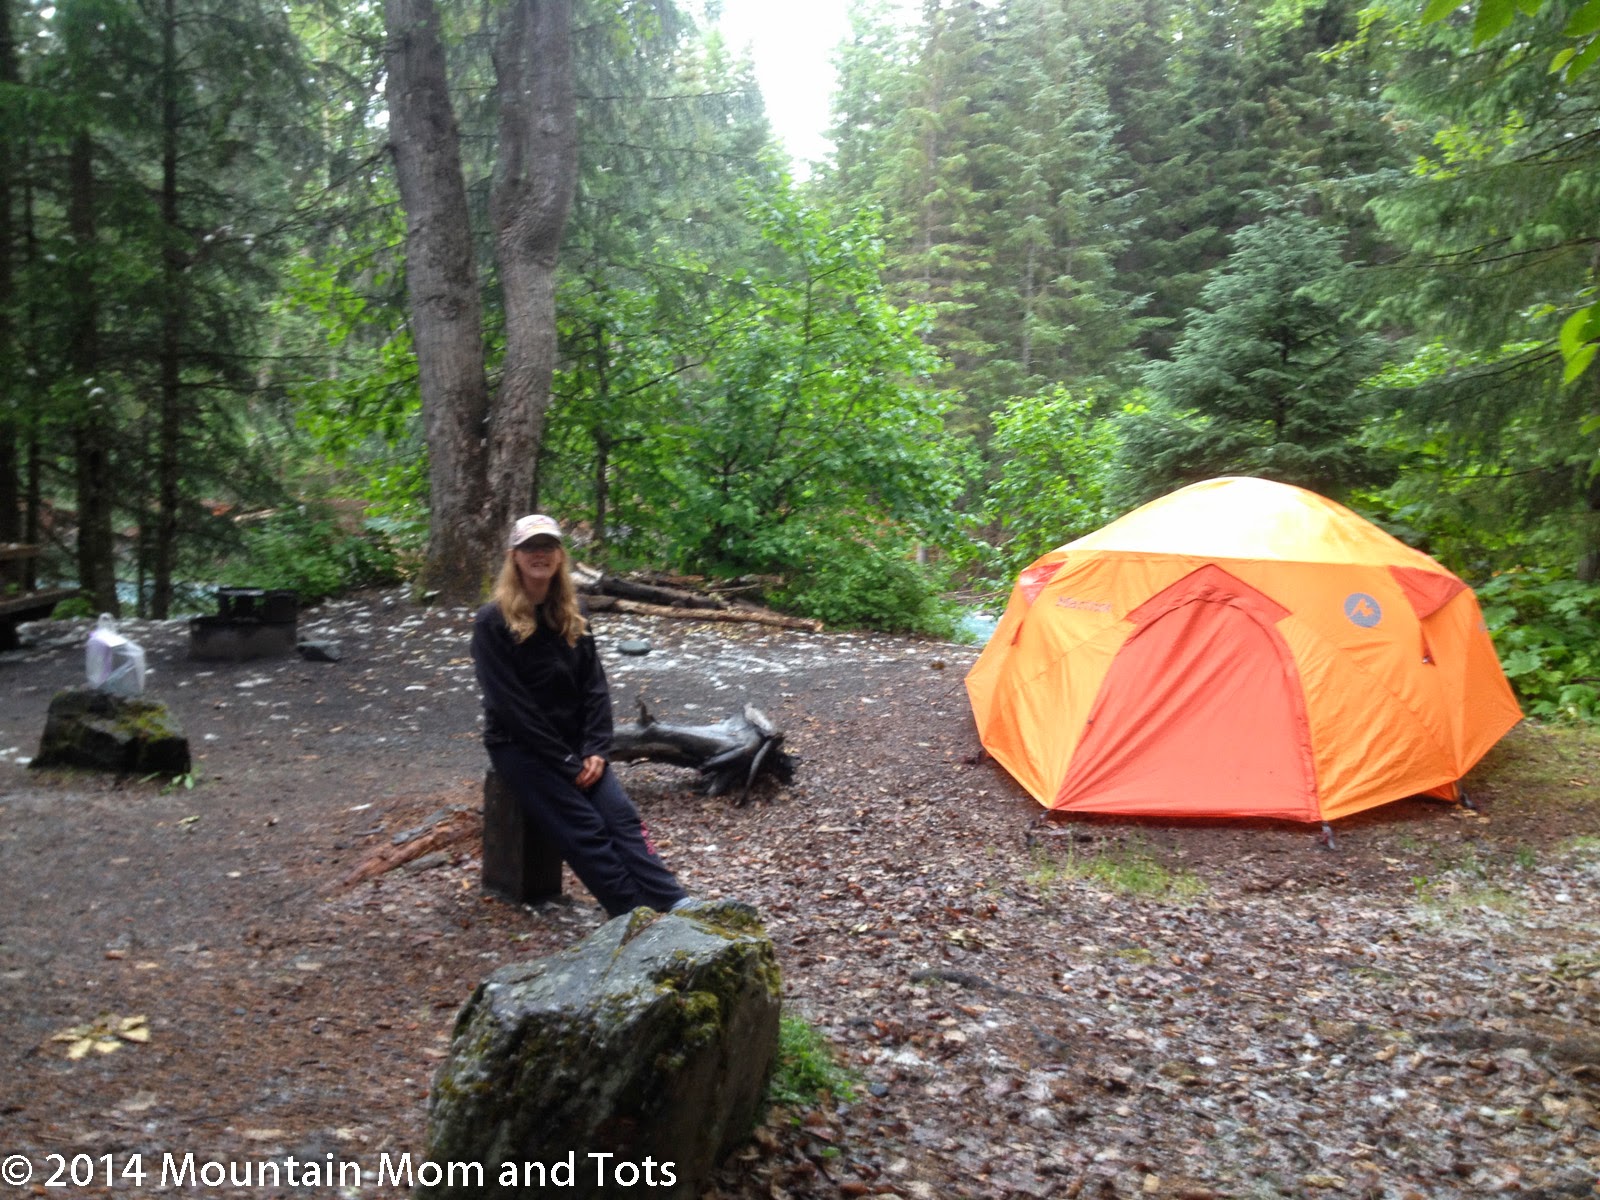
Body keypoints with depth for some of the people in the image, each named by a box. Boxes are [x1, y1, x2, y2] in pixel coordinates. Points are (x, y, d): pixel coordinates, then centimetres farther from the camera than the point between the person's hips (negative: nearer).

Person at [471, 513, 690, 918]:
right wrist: (566, 762, -16)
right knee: (585, 829, -20)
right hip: (520, 747, -5)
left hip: (574, 743, 5)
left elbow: (594, 686, 5)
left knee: (622, 817, -15)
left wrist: (595, 750, -10)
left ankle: (677, 907, -26)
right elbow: (509, 704, -15)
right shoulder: (493, 621, -9)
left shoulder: (570, 616, 10)